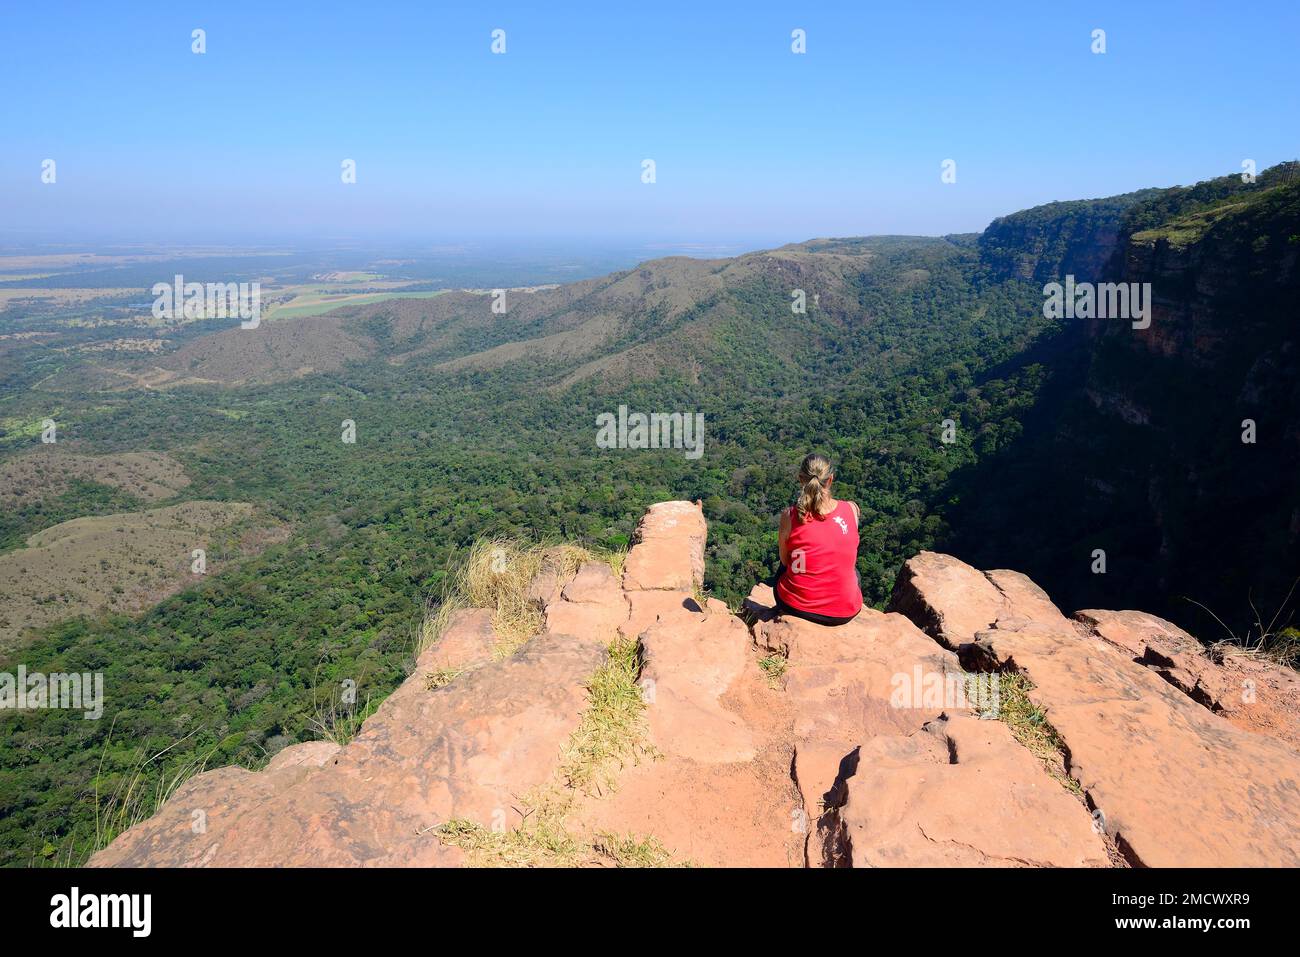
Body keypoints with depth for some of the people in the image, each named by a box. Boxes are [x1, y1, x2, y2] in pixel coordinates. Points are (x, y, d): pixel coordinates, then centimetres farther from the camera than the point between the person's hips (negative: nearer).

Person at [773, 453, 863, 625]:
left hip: (795, 606, 0)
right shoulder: (851, 509, -9)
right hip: (844, 613, 1)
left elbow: (785, 561, 1)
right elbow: (849, 558, 6)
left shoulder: (789, 516, -13)